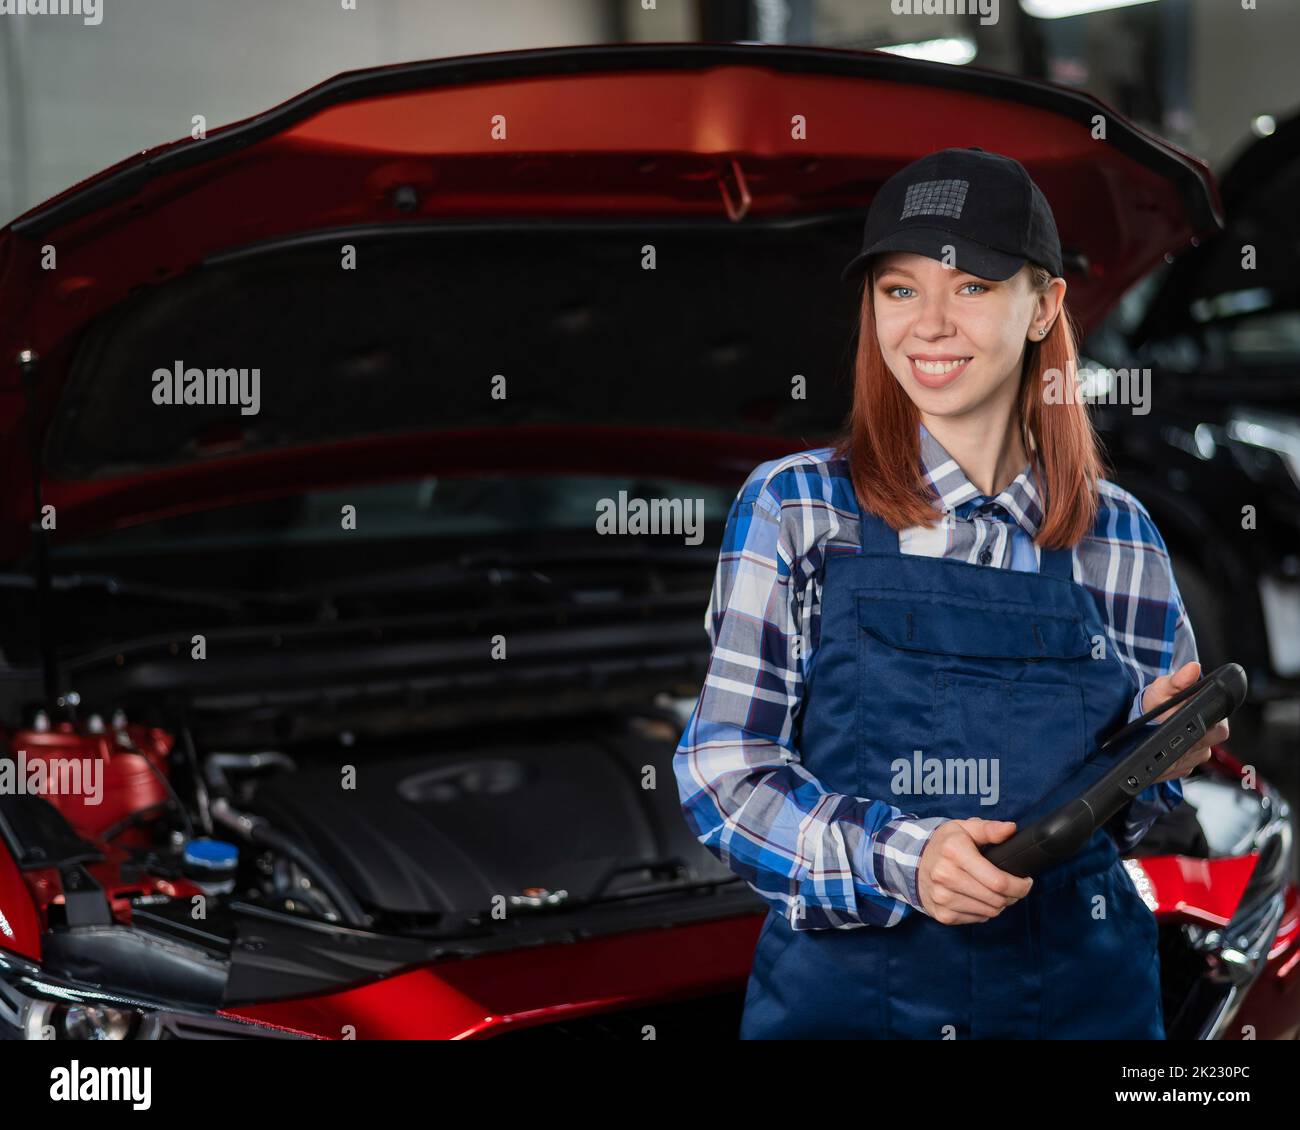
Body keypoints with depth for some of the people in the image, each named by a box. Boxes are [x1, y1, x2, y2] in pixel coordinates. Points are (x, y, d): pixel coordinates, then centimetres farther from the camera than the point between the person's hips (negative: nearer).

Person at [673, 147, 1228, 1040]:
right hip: (841, 989, -2)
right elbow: (723, 775, -8)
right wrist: (898, 859, -22)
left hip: (1076, 991, 2)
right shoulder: (794, 509, -4)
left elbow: (1121, 816, 11)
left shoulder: (1120, 538, 2)